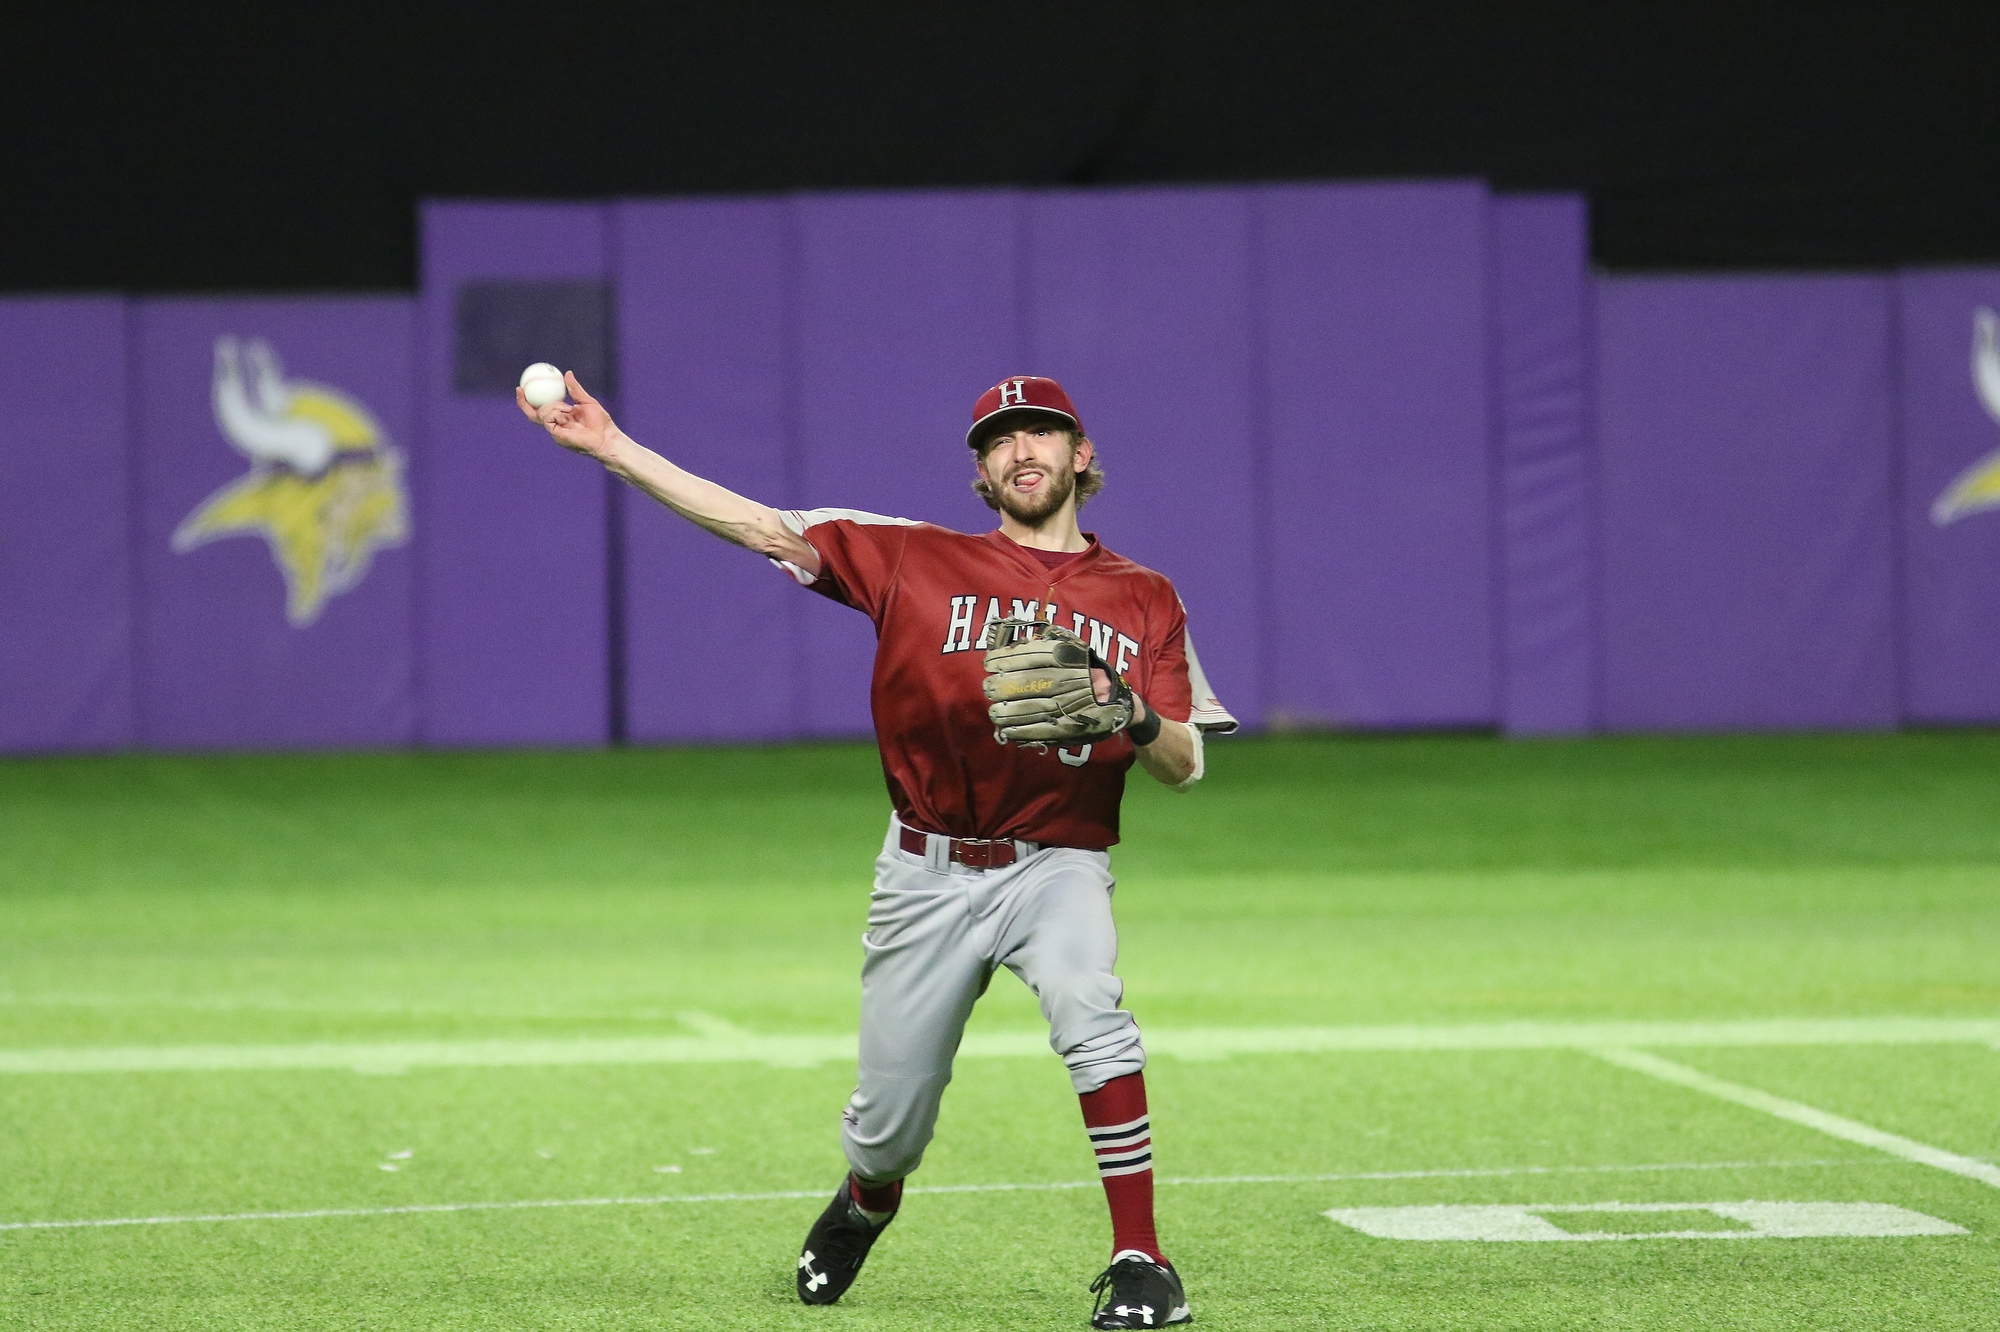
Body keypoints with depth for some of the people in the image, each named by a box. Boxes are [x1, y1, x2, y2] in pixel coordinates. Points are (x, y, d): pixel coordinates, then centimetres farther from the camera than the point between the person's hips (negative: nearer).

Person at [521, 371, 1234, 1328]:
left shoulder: (1142, 599, 3)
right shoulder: (918, 560, 1)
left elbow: (1184, 768, 0)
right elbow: (765, 529, -3)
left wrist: (1132, 717, -23)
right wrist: (611, 447, -10)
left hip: (1055, 866, -1)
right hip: (927, 878, 1)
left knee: (1089, 1010, -33)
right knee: (889, 1122, 7)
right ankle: (865, 1204, 45)